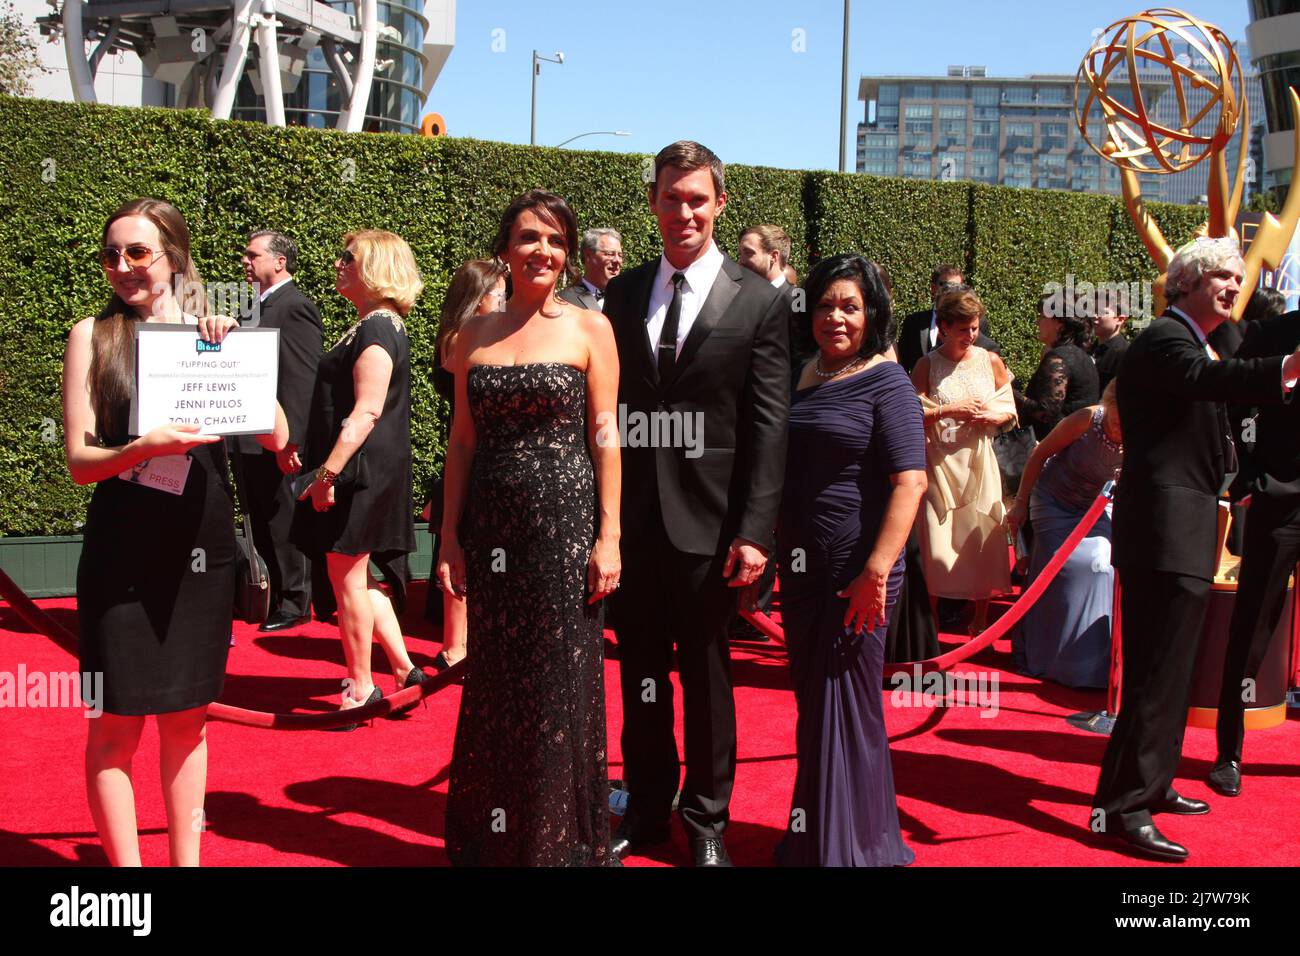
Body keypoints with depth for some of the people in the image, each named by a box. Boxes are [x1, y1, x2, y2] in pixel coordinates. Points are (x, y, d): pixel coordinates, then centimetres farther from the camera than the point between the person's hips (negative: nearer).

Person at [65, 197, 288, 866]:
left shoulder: (214, 334, 4)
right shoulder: (92, 336, -1)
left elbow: (276, 438, -5)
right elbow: (79, 460, -6)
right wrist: (145, 447, -24)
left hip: (201, 547, 2)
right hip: (122, 551, -2)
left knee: (187, 717, 12)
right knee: (117, 723, 1)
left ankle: (187, 860, 24)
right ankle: (126, 863, 14)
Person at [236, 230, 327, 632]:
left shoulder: (295, 306, -13)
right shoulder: (262, 308, 17)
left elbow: (303, 380, -20)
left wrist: (290, 441, -24)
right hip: (252, 442, 9)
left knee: (284, 526, 1)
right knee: (263, 527, 14)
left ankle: (294, 604, 13)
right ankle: (279, 598, 24)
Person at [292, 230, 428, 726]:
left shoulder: (377, 329, -16)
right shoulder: (372, 326, 15)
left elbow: (366, 412, -23)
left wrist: (329, 472, -24)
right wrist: (326, 469, 20)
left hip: (361, 471, -10)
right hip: (358, 472, 10)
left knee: (348, 576, 0)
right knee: (357, 576, 15)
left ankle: (361, 689, 12)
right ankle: (404, 670, 21)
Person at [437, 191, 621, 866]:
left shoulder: (589, 329, 0)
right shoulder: (475, 335, 9)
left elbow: (604, 437, -2)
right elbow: (462, 441, 9)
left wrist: (608, 537, -8)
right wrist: (450, 538, 4)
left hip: (565, 523, -3)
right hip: (493, 527, 3)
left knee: (562, 683, 4)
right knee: (493, 685, 10)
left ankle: (561, 837, 21)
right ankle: (492, 835, 26)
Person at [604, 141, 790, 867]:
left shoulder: (760, 303, -3)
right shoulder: (624, 293, 8)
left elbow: (769, 427, -7)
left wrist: (755, 531, -13)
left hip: (706, 520, -3)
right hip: (632, 516, 3)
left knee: (707, 674, 9)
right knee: (639, 671, 13)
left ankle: (707, 819, 25)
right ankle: (647, 809, 30)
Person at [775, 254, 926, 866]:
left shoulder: (886, 383, -8)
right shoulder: (802, 380, 9)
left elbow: (910, 481, -16)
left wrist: (877, 570, -22)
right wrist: (769, 546, 10)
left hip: (857, 573, -6)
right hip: (801, 566, 6)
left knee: (847, 706, 3)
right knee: (811, 704, 15)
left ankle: (853, 845, 19)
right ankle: (810, 836, 30)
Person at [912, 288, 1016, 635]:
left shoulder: (991, 362, 6)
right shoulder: (927, 365, -1)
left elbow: (1010, 410, 10)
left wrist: (991, 415, -10)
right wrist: (951, 410, -16)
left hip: (978, 463, 2)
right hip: (939, 464, -2)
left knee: (982, 539, 4)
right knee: (935, 541, -3)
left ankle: (981, 620, 19)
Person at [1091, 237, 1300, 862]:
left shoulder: (1187, 341, 20)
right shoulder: (1165, 338, -13)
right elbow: (1202, 379, -37)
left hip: (1178, 533, 11)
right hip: (1167, 533, -11)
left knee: (1166, 668, 18)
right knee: (1158, 673, -11)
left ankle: (1148, 786, 30)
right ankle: (1121, 808, -7)